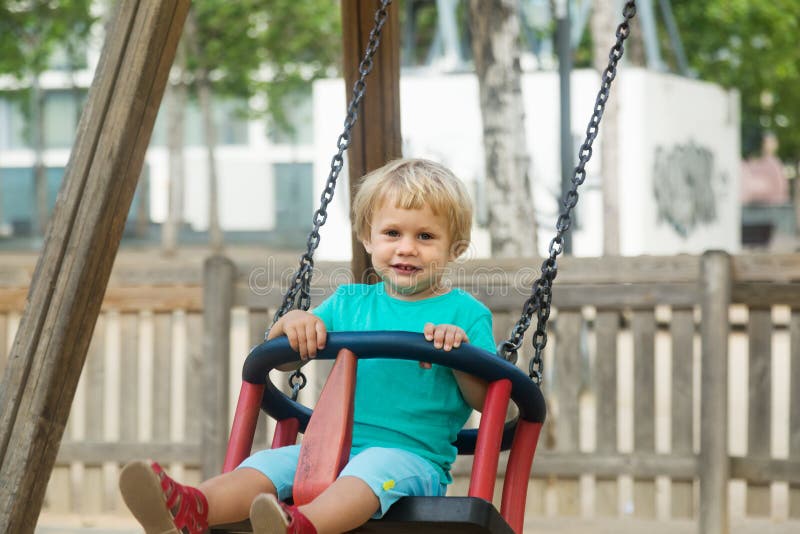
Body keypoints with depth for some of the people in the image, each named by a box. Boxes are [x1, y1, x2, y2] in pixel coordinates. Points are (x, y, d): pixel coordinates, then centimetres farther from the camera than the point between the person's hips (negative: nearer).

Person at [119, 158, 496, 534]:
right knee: (271, 462, -23)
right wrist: (293, 321, -2)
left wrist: (460, 352, -18)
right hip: (335, 448, 5)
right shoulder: (349, 303, 18)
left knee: (376, 465, -38)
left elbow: (486, 400, 0)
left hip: (415, 457, -5)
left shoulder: (465, 313, 6)